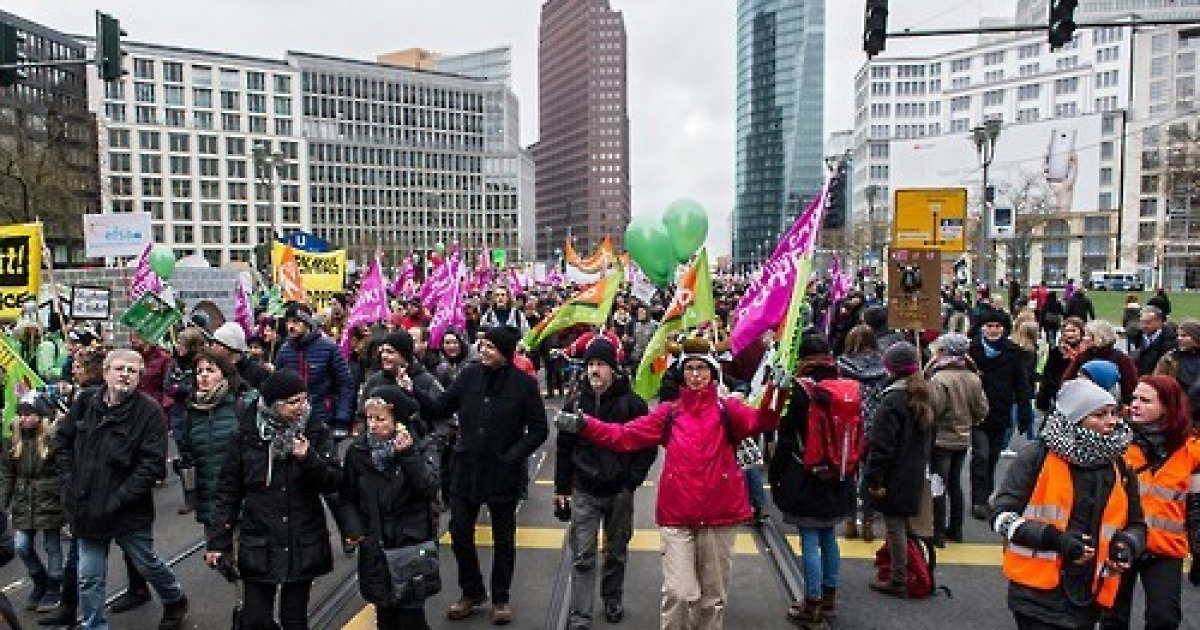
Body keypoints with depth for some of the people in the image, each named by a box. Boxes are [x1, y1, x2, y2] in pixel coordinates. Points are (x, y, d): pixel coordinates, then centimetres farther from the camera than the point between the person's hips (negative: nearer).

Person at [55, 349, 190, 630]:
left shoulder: (150, 411, -15)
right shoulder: (86, 401, -2)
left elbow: (153, 465, -18)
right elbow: (62, 439, 14)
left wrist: (116, 500, -19)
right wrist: (70, 480, 4)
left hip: (130, 510, -3)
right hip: (88, 509, 4)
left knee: (146, 565, 15)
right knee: (89, 578, 10)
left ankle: (175, 600, 41)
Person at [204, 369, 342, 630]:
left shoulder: (316, 432, -3)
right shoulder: (247, 436, -4)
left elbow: (334, 481, -6)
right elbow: (229, 490, 2)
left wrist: (309, 459, -23)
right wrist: (218, 540, 1)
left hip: (303, 546, 0)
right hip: (259, 546, 0)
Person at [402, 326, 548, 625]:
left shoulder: (524, 383, -12)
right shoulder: (469, 375, -3)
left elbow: (539, 430, -7)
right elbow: (440, 409, 0)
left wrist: (512, 457, -15)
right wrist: (414, 393, -15)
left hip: (503, 474, -3)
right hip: (466, 469, 3)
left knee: (503, 538, 13)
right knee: (460, 533, 10)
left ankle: (500, 598, 32)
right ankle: (472, 592, 33)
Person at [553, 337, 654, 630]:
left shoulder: (631, 403, -8)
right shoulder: (576, 403, 0)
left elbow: (648, 446, -4)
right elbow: (564, 448, 7)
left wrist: (632, 481, -11)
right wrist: (561, 488, 7)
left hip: (619, 493, -1)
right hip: (583, 493, 1)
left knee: (616, 552, 16)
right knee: (582, 557, -1)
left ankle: (613, 601, 37)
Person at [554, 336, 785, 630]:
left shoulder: (727, 409, 2)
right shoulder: (670, 413, 5)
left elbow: (759, 421, -18)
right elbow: (625, 435, -1)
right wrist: (584, 425, -13)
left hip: (719, 516, 0)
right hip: (677, 517, 0)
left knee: (714, 596, 15)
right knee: (679, 594, -4)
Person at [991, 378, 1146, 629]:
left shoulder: (1119, 468, 7)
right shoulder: (1038, 455, -9)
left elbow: (1136, 524, 19)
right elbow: (1002, 515, -10)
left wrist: (1128, 544, -3)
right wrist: (1052, 538, -22)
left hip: (1089, 596, 5)